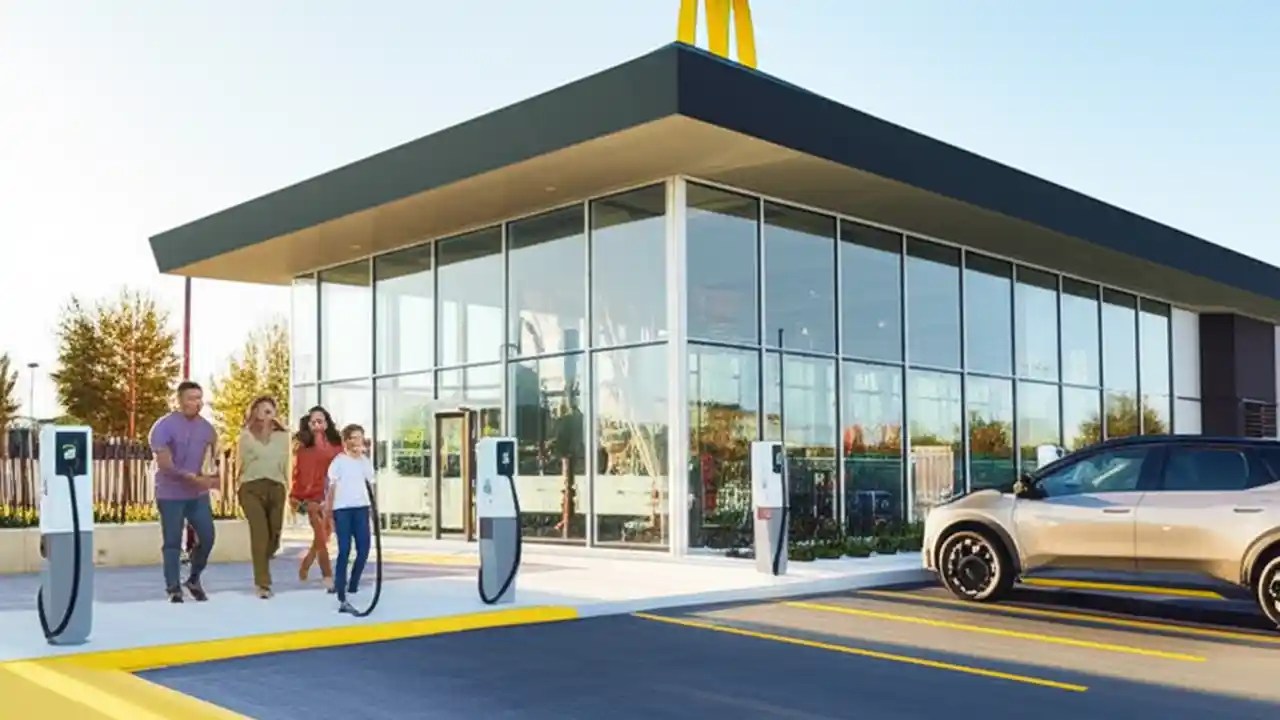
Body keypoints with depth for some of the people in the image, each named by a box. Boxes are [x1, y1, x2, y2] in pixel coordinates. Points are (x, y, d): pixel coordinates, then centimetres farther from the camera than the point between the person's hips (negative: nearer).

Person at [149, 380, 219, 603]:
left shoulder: (206, 427, 6)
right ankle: (174, 589, 10)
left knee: (207, 537, 4)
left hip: (199, 494, 5)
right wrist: (193, 478, -21)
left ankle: (194, 579, 25)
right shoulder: (164, 426, -11)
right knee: (173, 543, 1)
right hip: (171, 495, -5)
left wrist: (211, 476, -4)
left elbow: (212, 457, 17)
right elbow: (165, 464, -18)